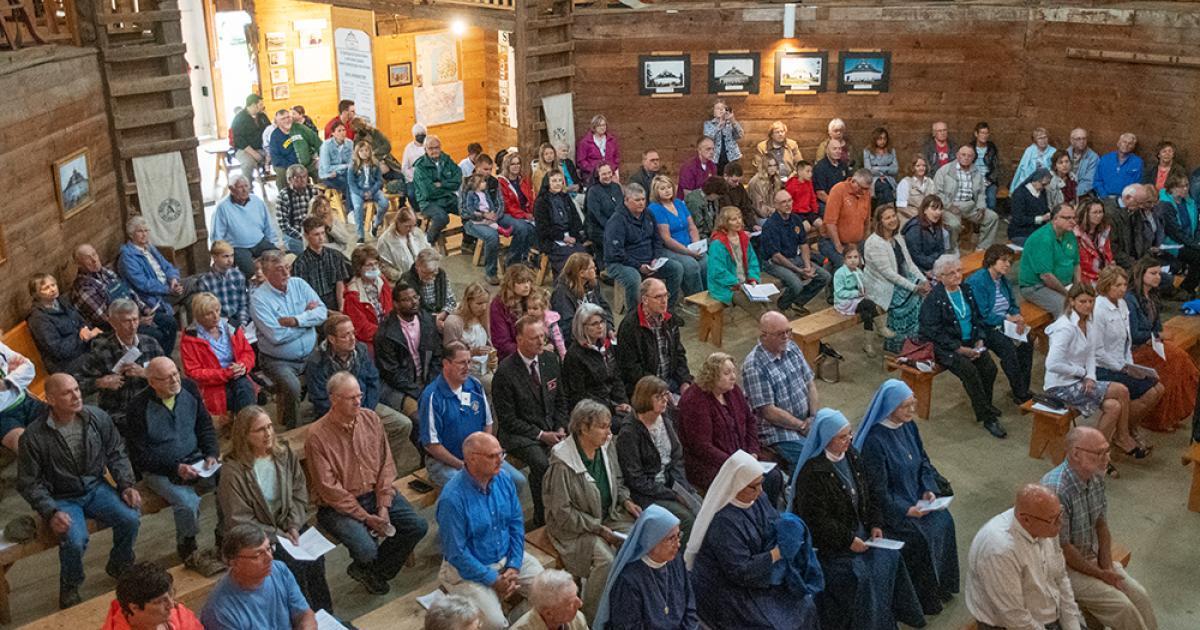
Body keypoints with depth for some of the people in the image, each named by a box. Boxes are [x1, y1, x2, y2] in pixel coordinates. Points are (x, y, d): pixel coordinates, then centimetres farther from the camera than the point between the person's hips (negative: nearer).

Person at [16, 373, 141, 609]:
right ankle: (69, 587, 4)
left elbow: (116, 453, 5)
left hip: (96, 488, 3)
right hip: (61, 499, -3)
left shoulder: (97, 417, -7)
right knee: (75, 540, -28)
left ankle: (119, 565, 11)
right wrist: (51, 513, -22)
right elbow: (29, 483, -9)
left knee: (130, 518, -20)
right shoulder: (34, 436, -16)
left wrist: (127, 484, -8)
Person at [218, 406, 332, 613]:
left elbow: (299, 494, 5)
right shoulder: (232, 470, -13)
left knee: (315, 559, -21)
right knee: (295, 566, -25)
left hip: (289, 526, 4)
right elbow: (239, 520, -13)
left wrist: (293, 526, -11)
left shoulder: (286, 454, 3)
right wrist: (277, 536, -16)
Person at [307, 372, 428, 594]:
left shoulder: (371, 419, -1)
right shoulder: (317, 436, -16)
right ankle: (363, 567, 15)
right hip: (338, 505, -5)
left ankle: (372, 571, 11)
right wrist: (365, 517, -16)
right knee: (366, 548, -26)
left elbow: (386, 465, 3)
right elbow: (329, 488, -16)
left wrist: (383, 507, -8)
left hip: (375, 493, 5)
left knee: (418, 526, -9)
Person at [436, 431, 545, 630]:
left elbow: (516, 523, 2)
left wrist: (514, 566, -9)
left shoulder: (504, 478, -7)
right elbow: (457, 553, -21)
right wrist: (494, 581, -18)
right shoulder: (453, 498, -26)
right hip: (470, 568, -6)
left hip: (507, 557, 6)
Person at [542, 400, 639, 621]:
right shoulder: (562, 463, -22)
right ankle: (589, 616, -8)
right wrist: (599, 529, -20)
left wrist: (626, 501, -1)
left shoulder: (607, 446, 0)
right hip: (573, 527, -7)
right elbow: (562, 512, -19)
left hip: (608, 517, 7)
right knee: (606, 560, -30)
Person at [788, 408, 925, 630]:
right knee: (857, 571, -20)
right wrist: (848, 541, -20)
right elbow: (817, 520, -23)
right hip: (828, 540, -7)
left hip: (857, 529, 7)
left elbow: (869, 493, 9)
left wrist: (875, 524, -2)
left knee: (888, 557, -5)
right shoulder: (812, 472, -24)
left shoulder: (851, 455, 0)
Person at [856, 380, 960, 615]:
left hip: (915, 494, 8)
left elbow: (923, 461, 8)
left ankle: (942, 584, 12)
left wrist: (928, 489, -7)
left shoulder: (908, 425, -2)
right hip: (890, 505, -7)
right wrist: (906, 510, -24)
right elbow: (878, 490, -21)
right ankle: (924, 595, 1)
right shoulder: (874, 440, -25)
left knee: (944, 520, -6)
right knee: (920, 535, -18)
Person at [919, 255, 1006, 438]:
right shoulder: (933, 299, -11)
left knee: (990, 367, -18)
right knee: (969, 370, -28)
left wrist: (979, 340, -2)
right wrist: (960, 349, -19)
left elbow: (978, 318, 15)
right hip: (944, 346, -6)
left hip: (969, 342, 6)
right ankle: (988, 417, -18)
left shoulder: (966, 290, 10)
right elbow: (934, 332, -15)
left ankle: (983, 406, 5)